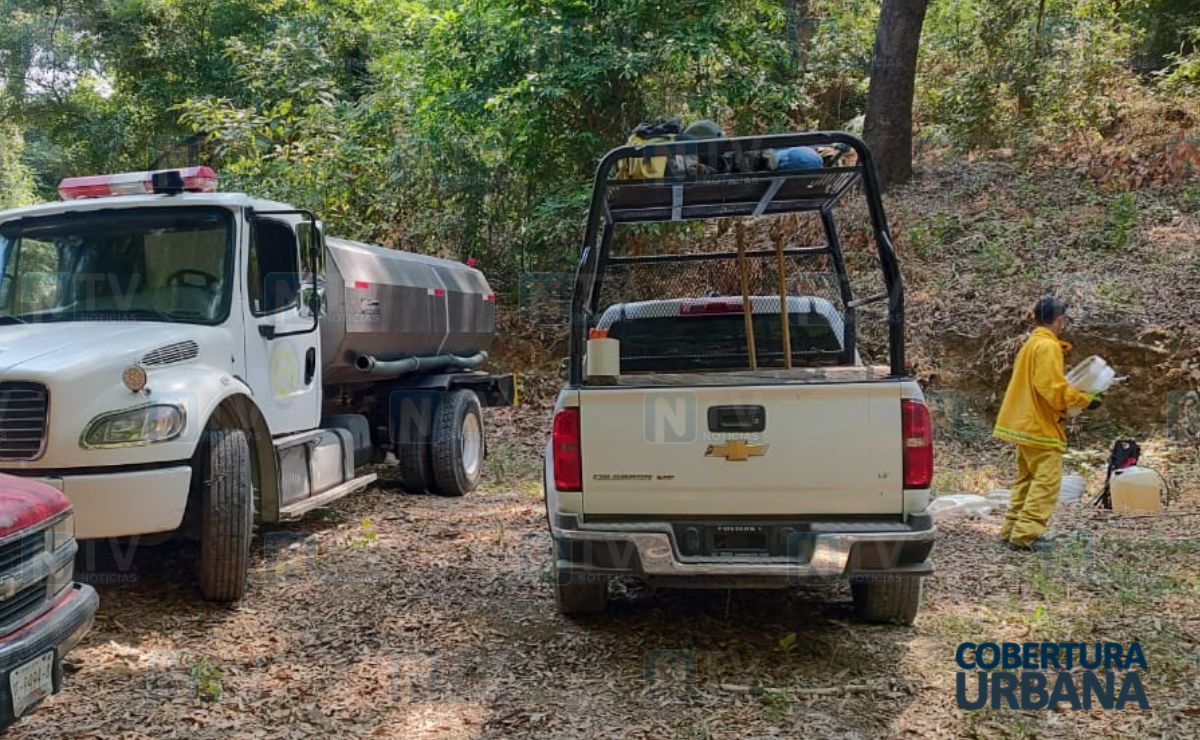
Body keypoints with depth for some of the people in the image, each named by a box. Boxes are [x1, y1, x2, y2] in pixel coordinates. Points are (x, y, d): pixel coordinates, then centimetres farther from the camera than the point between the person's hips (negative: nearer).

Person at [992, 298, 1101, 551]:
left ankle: (1012, 529, 18)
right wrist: (1085, 399, -10)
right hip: (1041, 426, -10)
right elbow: (1054, 388, -21)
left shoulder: (1031, 344, 15)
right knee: (1046, 480, -7)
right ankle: (1026, 533, -10)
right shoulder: (1048, 346, -15)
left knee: (1027, 478, 16)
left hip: (1027, 423, 10)